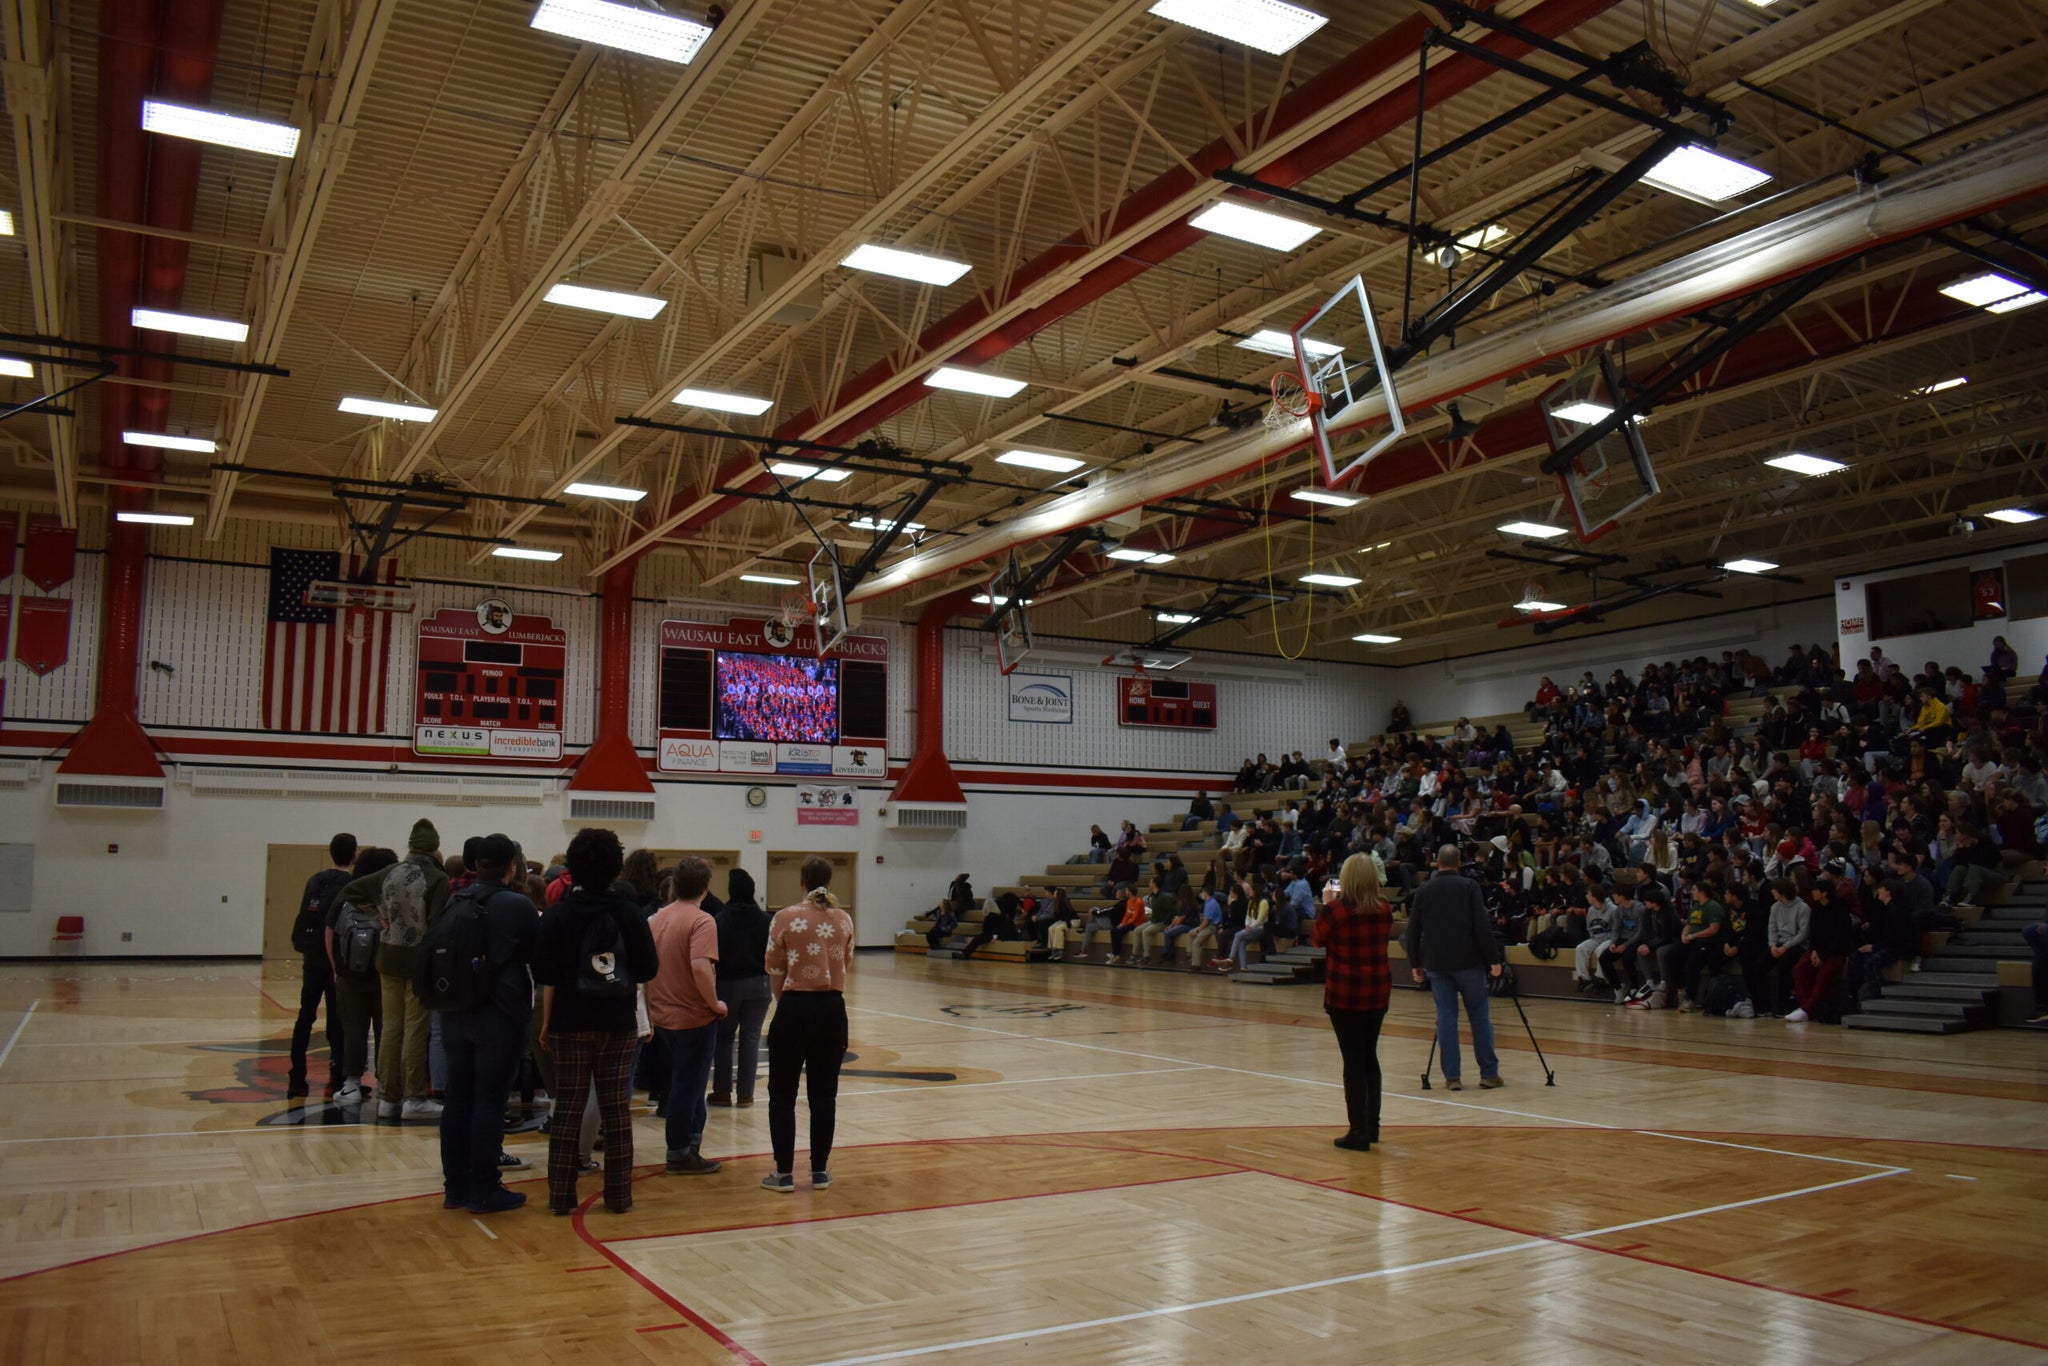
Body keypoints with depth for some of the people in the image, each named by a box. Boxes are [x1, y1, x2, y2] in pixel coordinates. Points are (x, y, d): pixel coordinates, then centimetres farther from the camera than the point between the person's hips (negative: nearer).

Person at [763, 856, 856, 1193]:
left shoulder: (785, 918, -7)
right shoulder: (844, 920, 1)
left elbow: (776, 971, -1)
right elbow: (846, 966, 9)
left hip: (795, 1008, -3)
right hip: (832, 1009, 3)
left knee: (782, 1094, 7)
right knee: (824, 1094, 11)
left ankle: (784, 1173, 10)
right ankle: (820, 1171, 17)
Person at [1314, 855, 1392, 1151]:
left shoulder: (1336, 910, -14)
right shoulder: (1384, 911, -2)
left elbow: (1319, 940, 2)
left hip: (1344, 993, -4)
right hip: (1377, 992, 4)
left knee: (1353, 1060, 1)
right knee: (1370, 1057, 17)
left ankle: (1359, 1132, 2)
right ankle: (1372, 1125, 25)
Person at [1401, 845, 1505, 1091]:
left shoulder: (1423, 891, 4)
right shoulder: (1469, 887, -4)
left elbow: (1412, 932, 6)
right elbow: (1482, 927, -11)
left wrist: (1415, 964, 15)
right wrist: (1493, 959, -6)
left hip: (1436, 964, 2)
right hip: (1468, 962, -2)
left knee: (1446, 1017, 5)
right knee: (1479, 1015, 7)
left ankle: (1451, 1076, 5)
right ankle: (1489, 1073, 10)